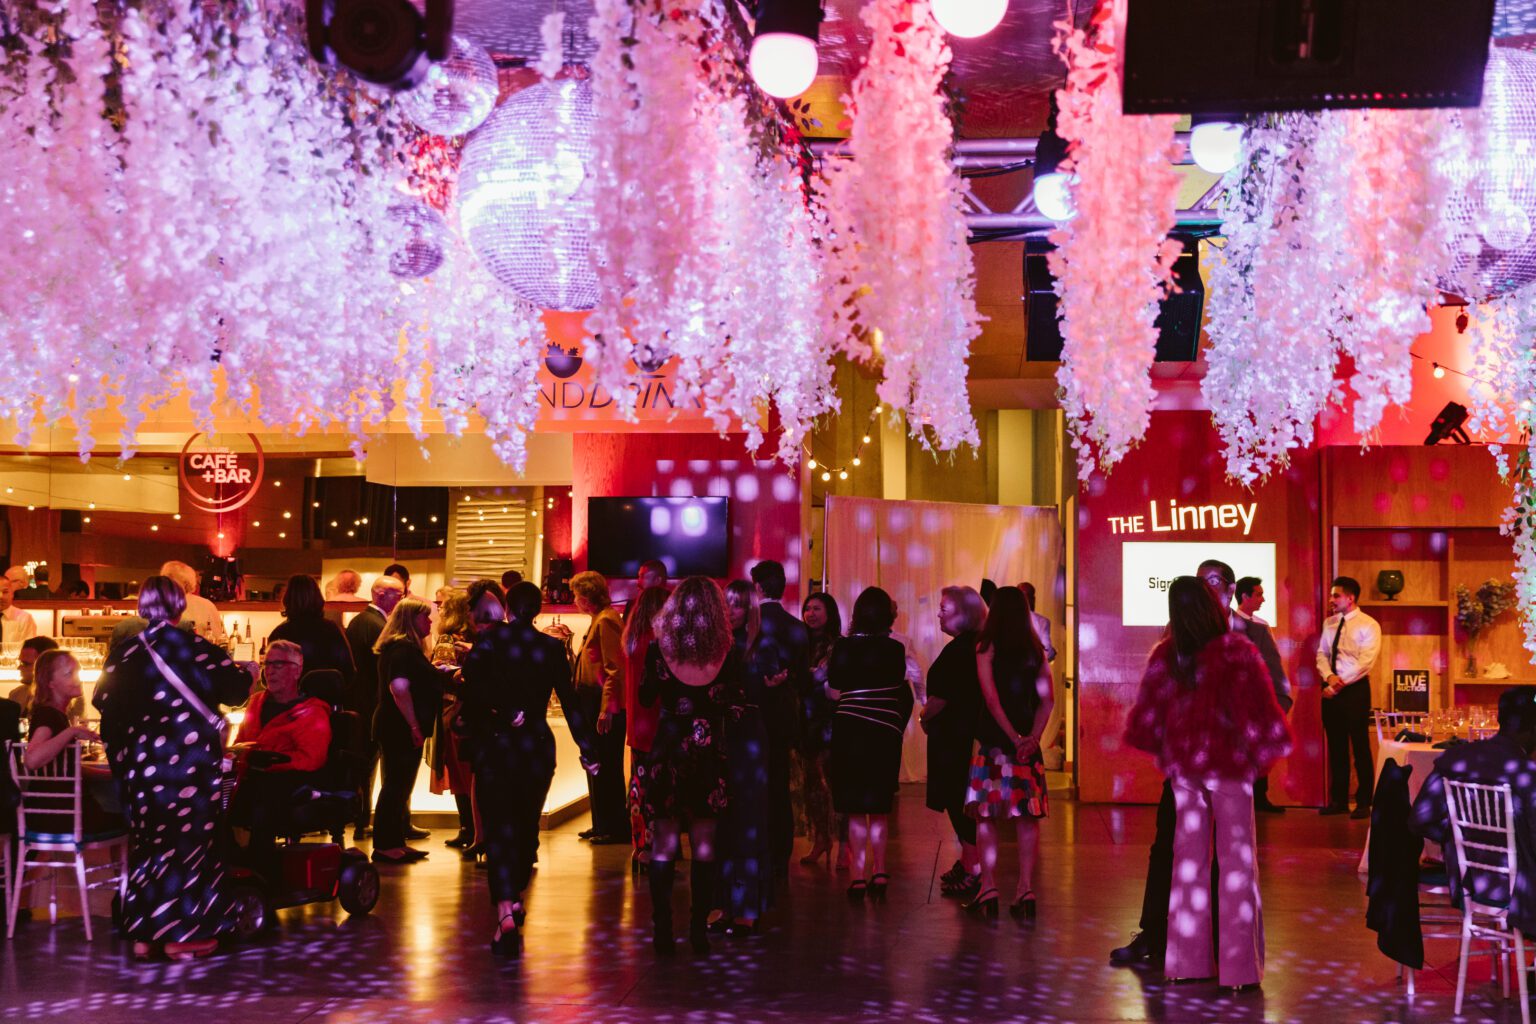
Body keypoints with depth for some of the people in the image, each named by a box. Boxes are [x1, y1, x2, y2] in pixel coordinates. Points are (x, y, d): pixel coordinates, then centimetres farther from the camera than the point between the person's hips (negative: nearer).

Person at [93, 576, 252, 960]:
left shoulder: (125, 652, -1)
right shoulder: (195, 647, -9)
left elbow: (102, 700, 8)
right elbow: (236, 689, -4)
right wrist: (246, 672, 17)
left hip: (141, 763, 4)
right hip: (189, 762, -3)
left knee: (149, 843, 14)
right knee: (189, 842, 5)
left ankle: (144, 933, 16)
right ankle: (183, 934, 6)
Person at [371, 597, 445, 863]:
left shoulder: (405, 647, 18)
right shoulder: (404, 648, -15)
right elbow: (399, 688, -26)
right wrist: (414, 726, -24)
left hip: (396, 728, 11)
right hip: (401, 729, -11)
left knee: (399, 786, 14)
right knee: (397, 786, -6)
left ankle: (394, 843, 21)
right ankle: (385, 846, -3)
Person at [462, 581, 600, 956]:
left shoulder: (489, 638, -4)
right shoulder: (552, 648, 1)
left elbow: (473, 680, -21)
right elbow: (569, 701, -1)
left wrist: (503, 712, -13)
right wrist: (587, 749, 2)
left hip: (494, 745, -2)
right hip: (537, 748, 2)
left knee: (498, 827, -5)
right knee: (527, 825, 17)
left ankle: (505, 912, -21)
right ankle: (515, 897, 28)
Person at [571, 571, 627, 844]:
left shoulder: (606, 620, -15)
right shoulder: (599, 619, 17)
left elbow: (615, 668, -21)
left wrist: (606, 709, -23)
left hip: (606, 706, -11)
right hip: (594, 703, 11)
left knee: (607, 768, -6)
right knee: (596, 766, 15)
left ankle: (615, 828, -1)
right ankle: (602, 824, 22)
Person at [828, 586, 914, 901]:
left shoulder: (844, 646, -7)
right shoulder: (895, 649, -2)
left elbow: (834, 692, -5)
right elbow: (899, 685, 8)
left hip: (850, 730, -2)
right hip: (887, 731, 2)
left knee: (856, 809, 3)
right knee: (879, 807, 14)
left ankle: (859, 876, 2)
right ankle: (879, 872, 15)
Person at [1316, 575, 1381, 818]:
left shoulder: (1368, 625, -8)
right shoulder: (1329, 623, 11)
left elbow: (1365, 663, -15)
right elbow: (1321, 654, 9)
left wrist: (1339, 684, -18)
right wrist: (1329, 677, -11)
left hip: (1355, 689, -6)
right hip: (1331, 689, 6)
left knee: (1360, 747, 0)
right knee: (1336, 746, 10)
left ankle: (1364, 803, 6)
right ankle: (1339, 800, 17)